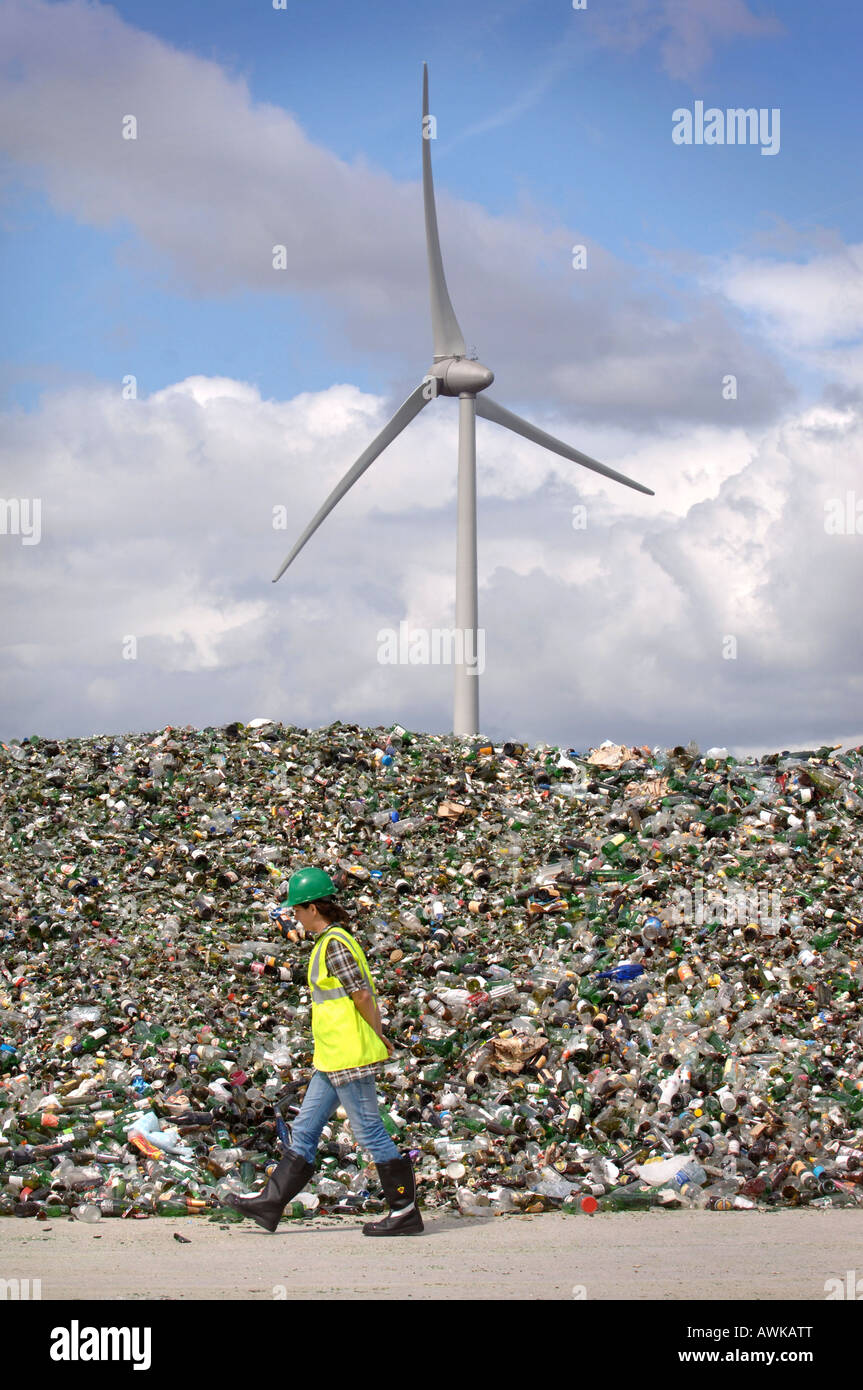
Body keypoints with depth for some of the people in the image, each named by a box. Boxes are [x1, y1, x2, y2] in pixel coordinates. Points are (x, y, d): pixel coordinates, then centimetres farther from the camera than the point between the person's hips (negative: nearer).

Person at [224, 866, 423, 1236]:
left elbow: (363, 997, -18)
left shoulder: (334, 945, -16)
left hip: (349, 1057, -10)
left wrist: (378, 1040, -5)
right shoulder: (331, 941, 15)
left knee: (370, 1132, -4)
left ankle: (405, 1212, 3)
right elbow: (366, 995, 18)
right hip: (332, 1060, 10)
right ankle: (270, 1204, 18)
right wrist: (377, 1039, 13)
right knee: (304, 1131, 13)